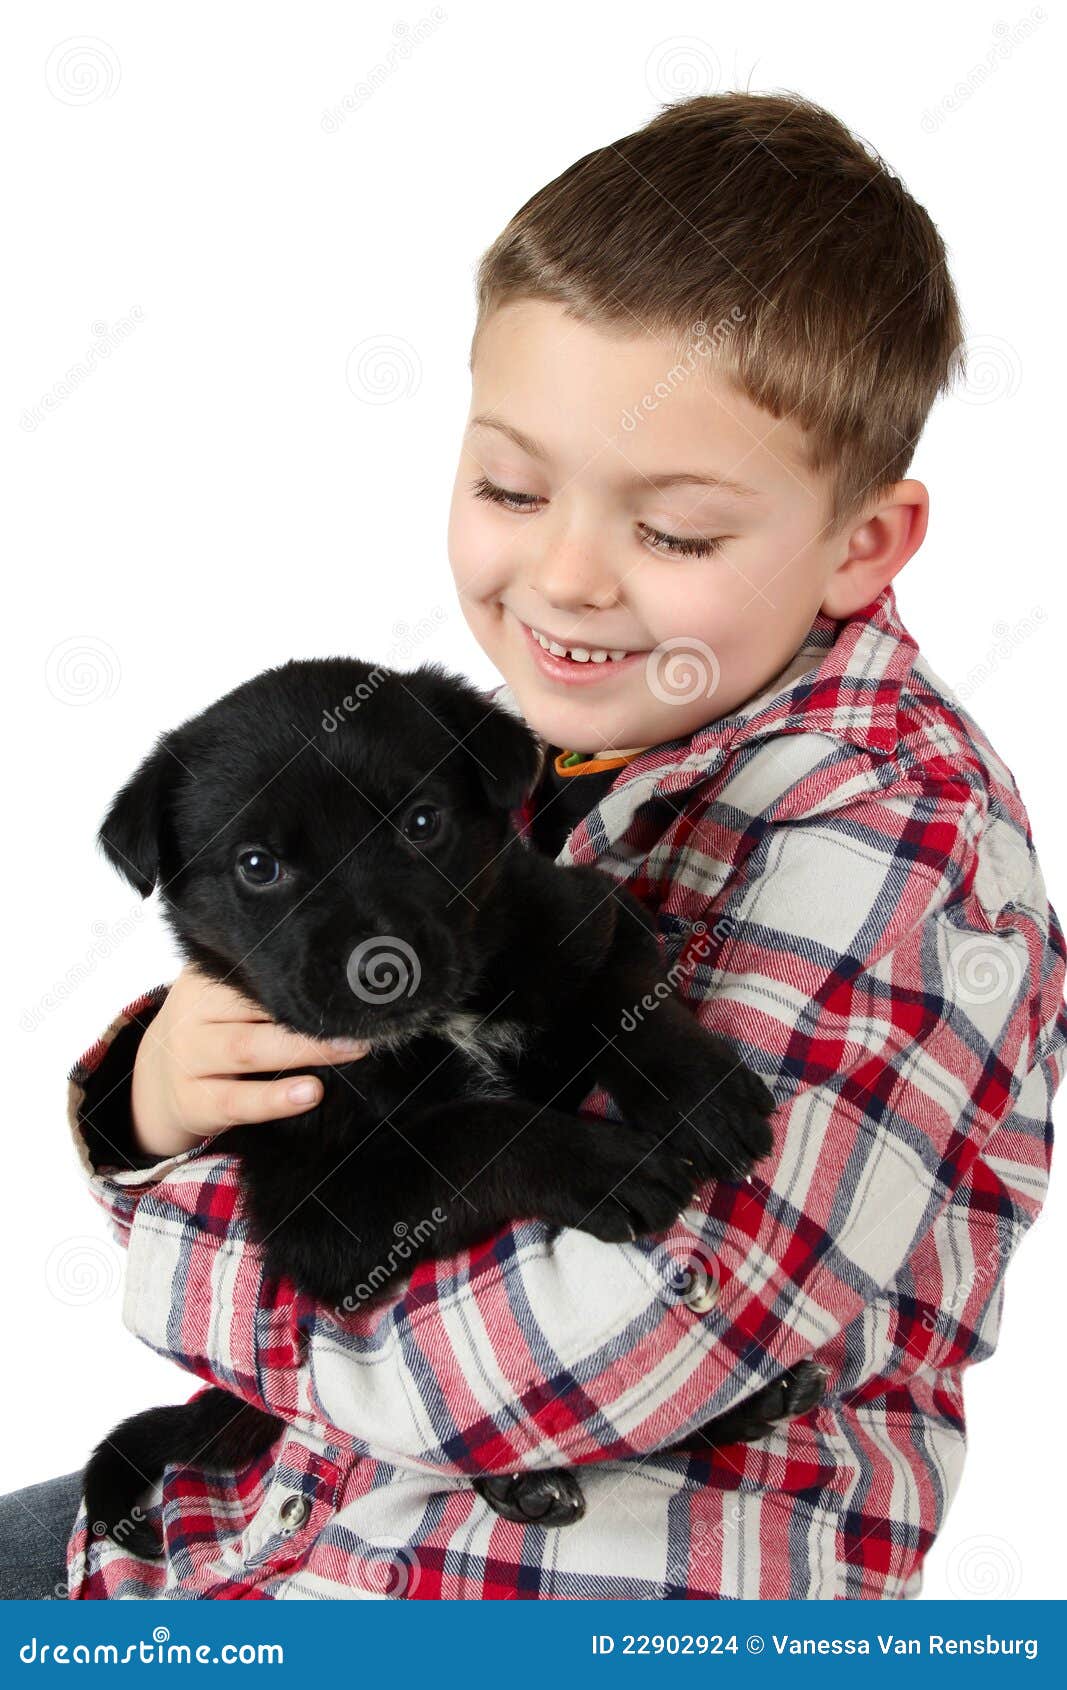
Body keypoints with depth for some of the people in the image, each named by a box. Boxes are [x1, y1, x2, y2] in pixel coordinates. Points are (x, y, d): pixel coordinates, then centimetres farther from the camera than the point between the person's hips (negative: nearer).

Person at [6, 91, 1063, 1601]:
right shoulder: (521, 751, 2)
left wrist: (184, 1245, -16)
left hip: (616, 1591, -7)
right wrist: (156, 1093, -16)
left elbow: (627, 1350, -27)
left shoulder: (891, 836, -19)